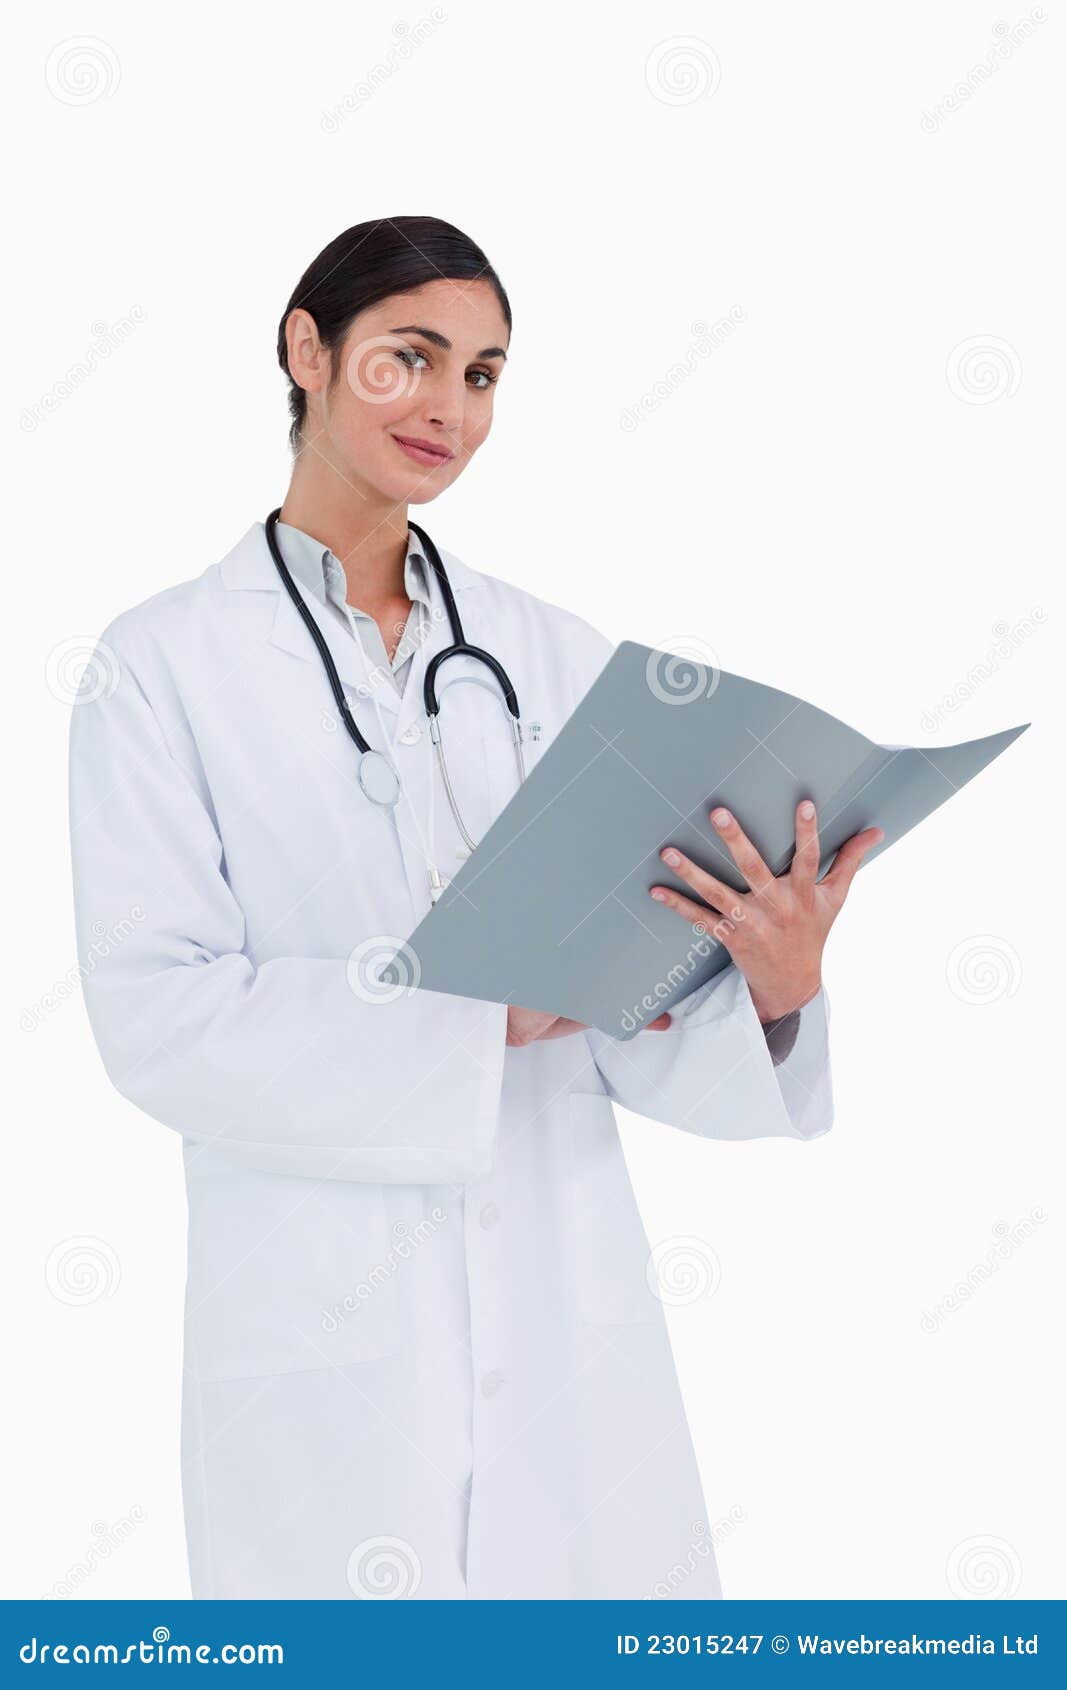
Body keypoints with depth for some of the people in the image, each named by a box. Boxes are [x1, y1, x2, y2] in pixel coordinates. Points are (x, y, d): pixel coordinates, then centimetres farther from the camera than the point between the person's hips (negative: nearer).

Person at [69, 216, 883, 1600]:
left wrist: (777, 988, -21)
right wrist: (492, 1013, -20)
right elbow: (158, 1020, -13)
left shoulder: (556, 656, 5)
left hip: (570, 1321, 3)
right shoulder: (167, 665, -3)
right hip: (329, 1330, -3)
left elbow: (637, 1038, 0)